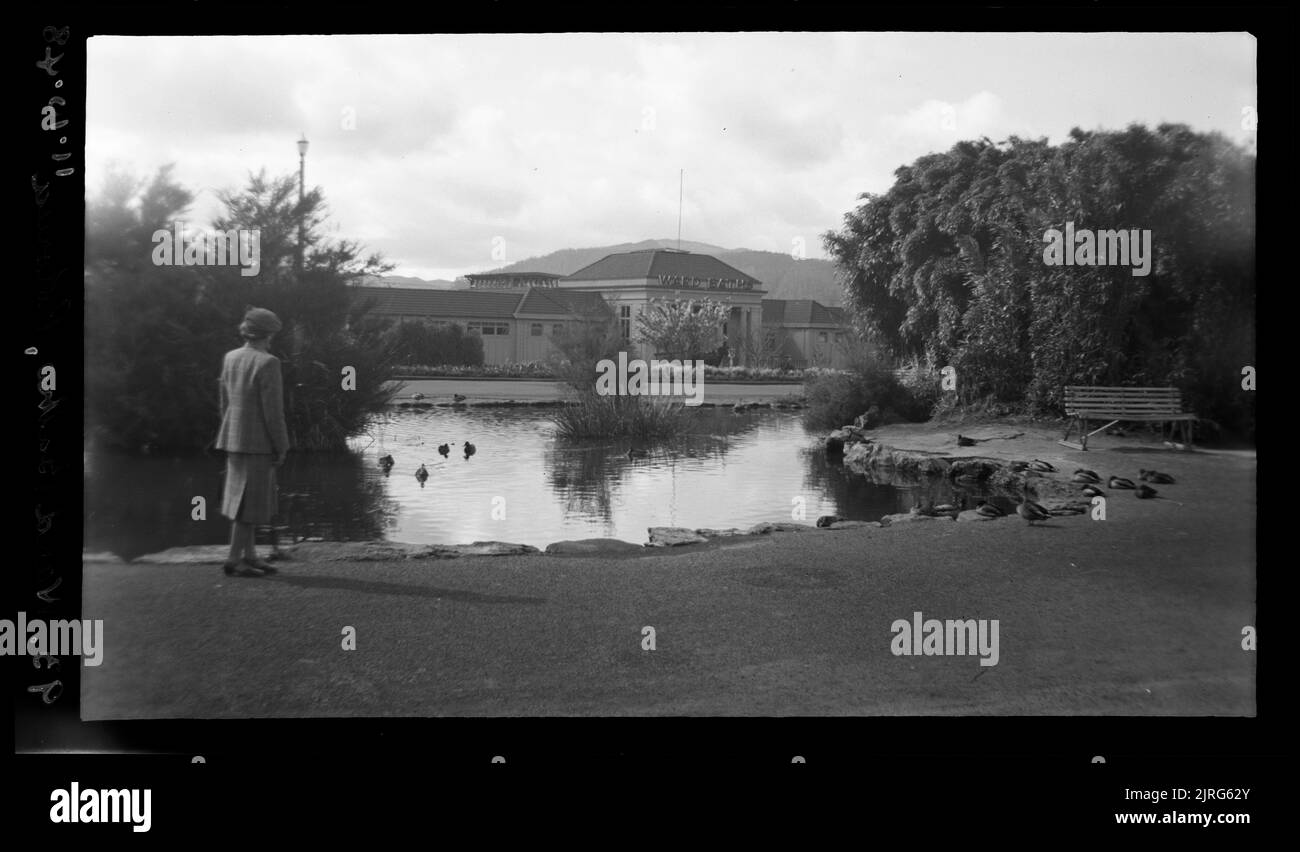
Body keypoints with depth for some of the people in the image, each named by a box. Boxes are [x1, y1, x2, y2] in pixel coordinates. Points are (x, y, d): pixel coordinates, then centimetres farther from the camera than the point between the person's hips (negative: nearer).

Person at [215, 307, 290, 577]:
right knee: (250, 502, -2)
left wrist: (230, 440, 19)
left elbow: (226, 403, 11)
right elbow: (272, 410, -18)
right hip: (258, 441, -8)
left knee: (242, 499, 13)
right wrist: (281, 448, -11)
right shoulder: (267, 363, -18)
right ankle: (233, 561, 1)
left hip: (235, 438, 8)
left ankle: (249, 557, 19)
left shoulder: (230, 358, 6)